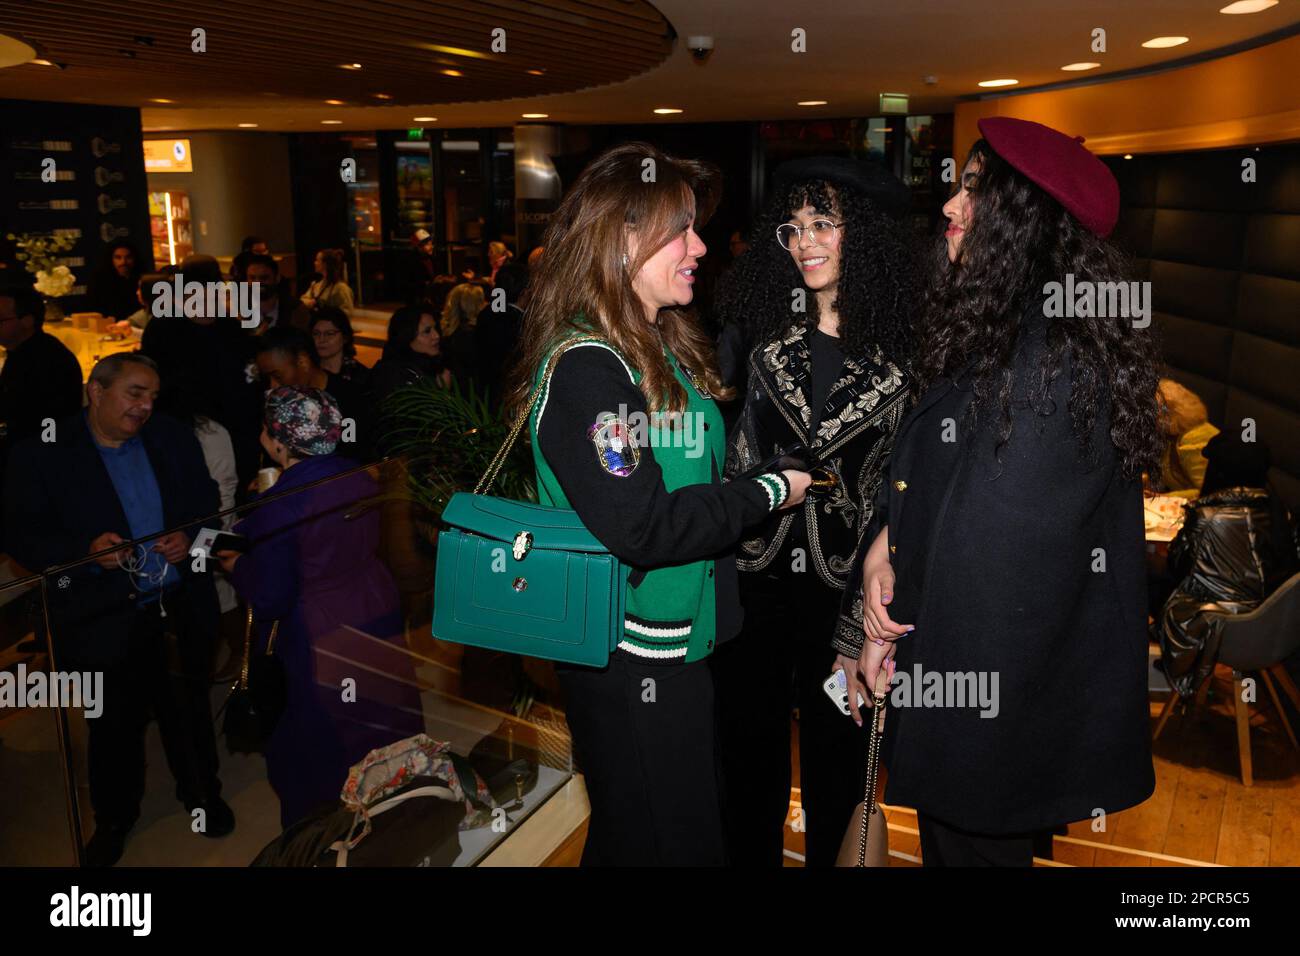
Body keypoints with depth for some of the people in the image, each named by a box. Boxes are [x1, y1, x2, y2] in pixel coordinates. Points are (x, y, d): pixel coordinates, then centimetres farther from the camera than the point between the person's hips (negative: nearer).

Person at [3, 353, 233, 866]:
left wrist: (189, 537, -13)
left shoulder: (175, 439, 3)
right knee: (116, 723, 15)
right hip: (106, 619, -2)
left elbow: (207, 502, 8)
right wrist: (86, 550, -26)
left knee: (189, 710, 19)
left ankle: (201, 793, 41)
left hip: (182, 610, 3)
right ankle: (115, 814, 38)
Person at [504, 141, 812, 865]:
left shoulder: (663, 348, 9)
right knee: (661, 842, 7)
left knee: (699, 825, 24)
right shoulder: (587, 367, -21)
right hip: (630, 663, -9)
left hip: (678, 644, 10)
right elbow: (642, 529, -26)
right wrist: (767, 494, -16)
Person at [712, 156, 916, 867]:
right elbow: (727, 447, 6)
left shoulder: (899, 349, -3)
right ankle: (751, 854, 37)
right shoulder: (758, 329, 0)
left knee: (836, 743, 15)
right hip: (754, 571, 1)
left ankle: (830, 856, 38)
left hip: (845, 583, -1)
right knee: (749, 736, 15)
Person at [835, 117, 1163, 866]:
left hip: (993, 664, -8)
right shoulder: (1003, 328, 9)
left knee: (969, 837, 9)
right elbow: (924, 475, 9)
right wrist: (887, 545, -9)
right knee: (957, 829, 22)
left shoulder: (1049, 348, -22)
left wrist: (887, 625, -11)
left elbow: (992, 530, -21)